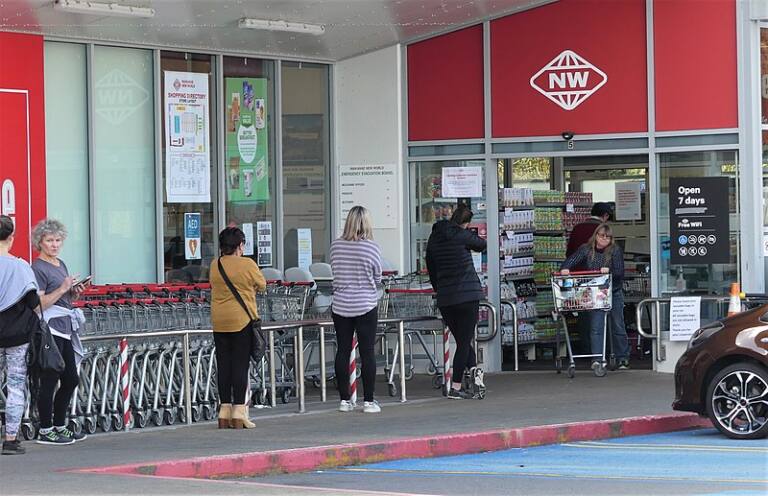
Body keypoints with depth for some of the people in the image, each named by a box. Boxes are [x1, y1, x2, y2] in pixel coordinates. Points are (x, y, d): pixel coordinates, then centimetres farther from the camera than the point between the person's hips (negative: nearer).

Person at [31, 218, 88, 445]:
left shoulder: (61, 264, 17)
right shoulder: (38, 268, -10)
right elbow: (40, 303, -17)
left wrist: (74, 292, 8)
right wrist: (62, 289, -21)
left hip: (65, 328, 9)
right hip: (50, 328, -9)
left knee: (70, 380, 11)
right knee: (49, 381, -5)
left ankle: (59, 426, 21)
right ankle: (45, 431, 0)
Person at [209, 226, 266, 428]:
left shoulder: (214, 266, 4)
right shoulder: (247, 265, -8)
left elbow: (214, 287, 13)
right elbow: (262, 285, 4)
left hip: (219, 322, 4)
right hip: (242, 320, -4)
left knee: (223, 365, 8)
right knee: (240, 365, -1)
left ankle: (224, 413, 11)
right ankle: (239, 414, -2)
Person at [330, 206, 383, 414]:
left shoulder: (336, 246, -3)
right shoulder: (372, 248, -11)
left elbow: (335, 272, 9)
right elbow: (377, 278, 1)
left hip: (340, 305, 3)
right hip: (366, 306, -3)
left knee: (343, 351, 8)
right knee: (367, 352, 2)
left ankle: (344, 400, 10)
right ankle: (368, 401, 3)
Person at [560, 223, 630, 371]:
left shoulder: (615, 250, -3)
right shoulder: (586, 250, 0)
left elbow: (620, 272, -9)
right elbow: (572, 260, -13)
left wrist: (609, 271, -27)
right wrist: (565, 268, -33)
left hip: (614, 293, 0)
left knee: (618, 326, 9)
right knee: (595, 327, -9)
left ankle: (623, 358, 21)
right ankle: (597, 359, -13)